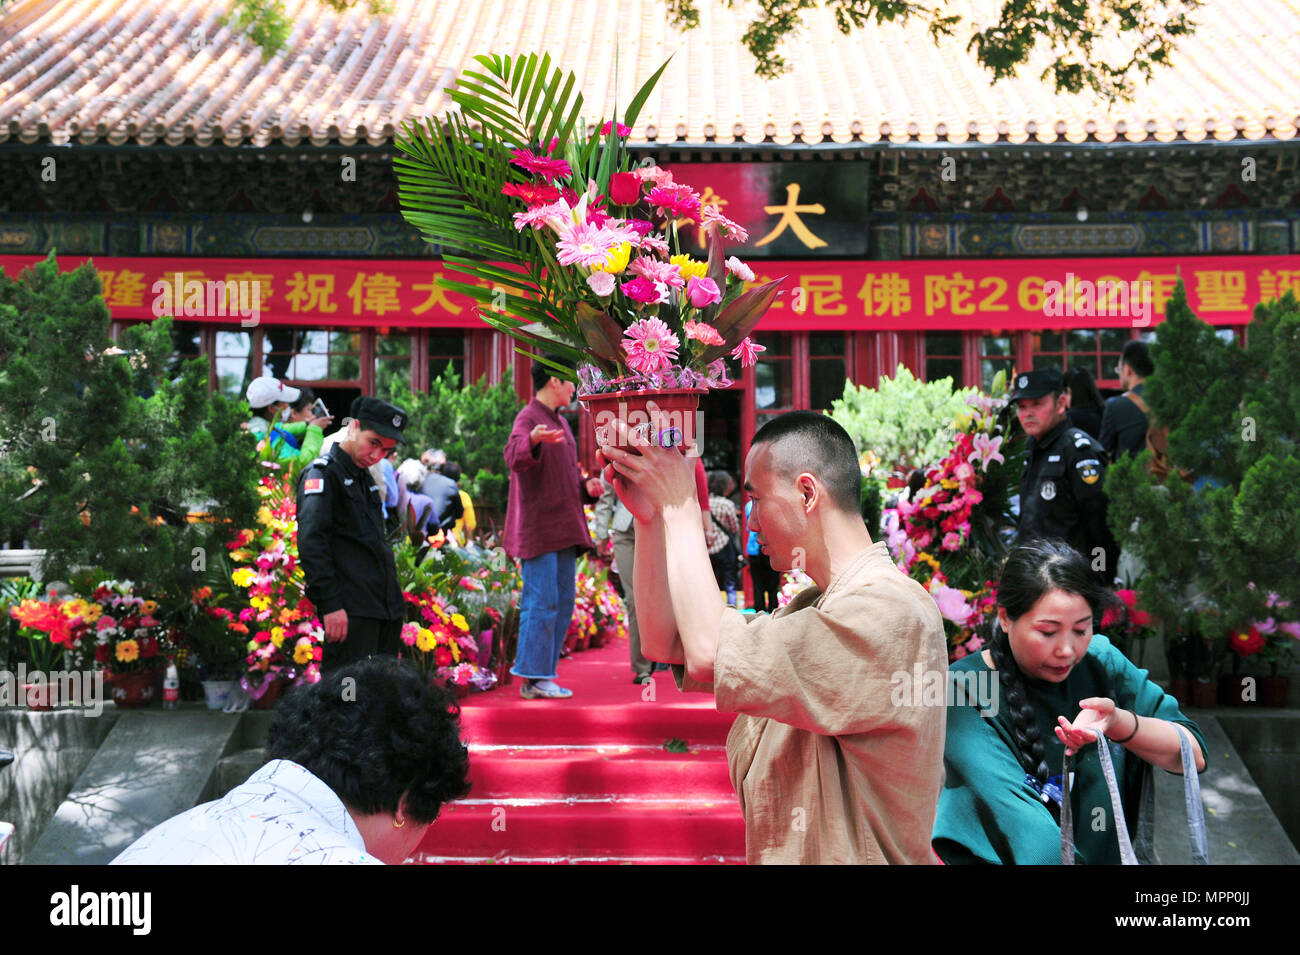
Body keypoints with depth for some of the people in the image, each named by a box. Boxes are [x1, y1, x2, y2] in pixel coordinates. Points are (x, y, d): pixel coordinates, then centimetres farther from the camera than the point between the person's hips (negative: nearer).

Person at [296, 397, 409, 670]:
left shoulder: (366, 478, 21)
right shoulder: (322, 473, -5)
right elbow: (311, 542, -16)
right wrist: (331, 604, -22)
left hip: (385, 607, 9)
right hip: (350, 610, -9)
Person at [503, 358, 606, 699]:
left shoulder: (560, 422, 19)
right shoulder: (528, 418, -9)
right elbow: (514, 456, -30)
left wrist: (586, 486, 6)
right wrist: (533, 439, -51)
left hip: (563, 530, 9)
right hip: (539, 528, -9)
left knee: (563, 604, 10)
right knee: (541, 602, -9)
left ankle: (544, 675, 16)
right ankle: (533, 680, -3)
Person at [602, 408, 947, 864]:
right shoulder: (816, 610, 11)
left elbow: (710, 656, -23)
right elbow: (665, 644, 11)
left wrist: (681, 508, -14)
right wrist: (649, 517, 4)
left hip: (848, 856, -7)